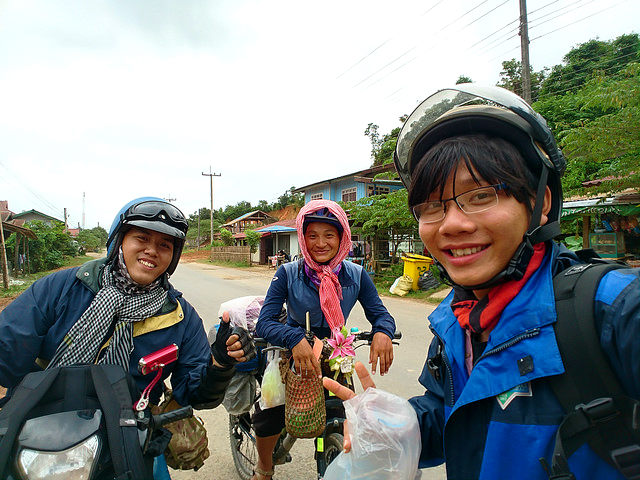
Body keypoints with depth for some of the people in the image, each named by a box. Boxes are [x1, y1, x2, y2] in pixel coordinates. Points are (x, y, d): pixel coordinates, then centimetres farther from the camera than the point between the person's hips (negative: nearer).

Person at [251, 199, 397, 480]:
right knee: (266, 420, -11)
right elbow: (265, 322, -20)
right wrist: (295, 339, -40)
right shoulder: (288, 274, -15)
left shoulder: (356, 275, -9)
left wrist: (382, 332, -31)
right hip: (292, 355, -1)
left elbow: (379, 313, -7)